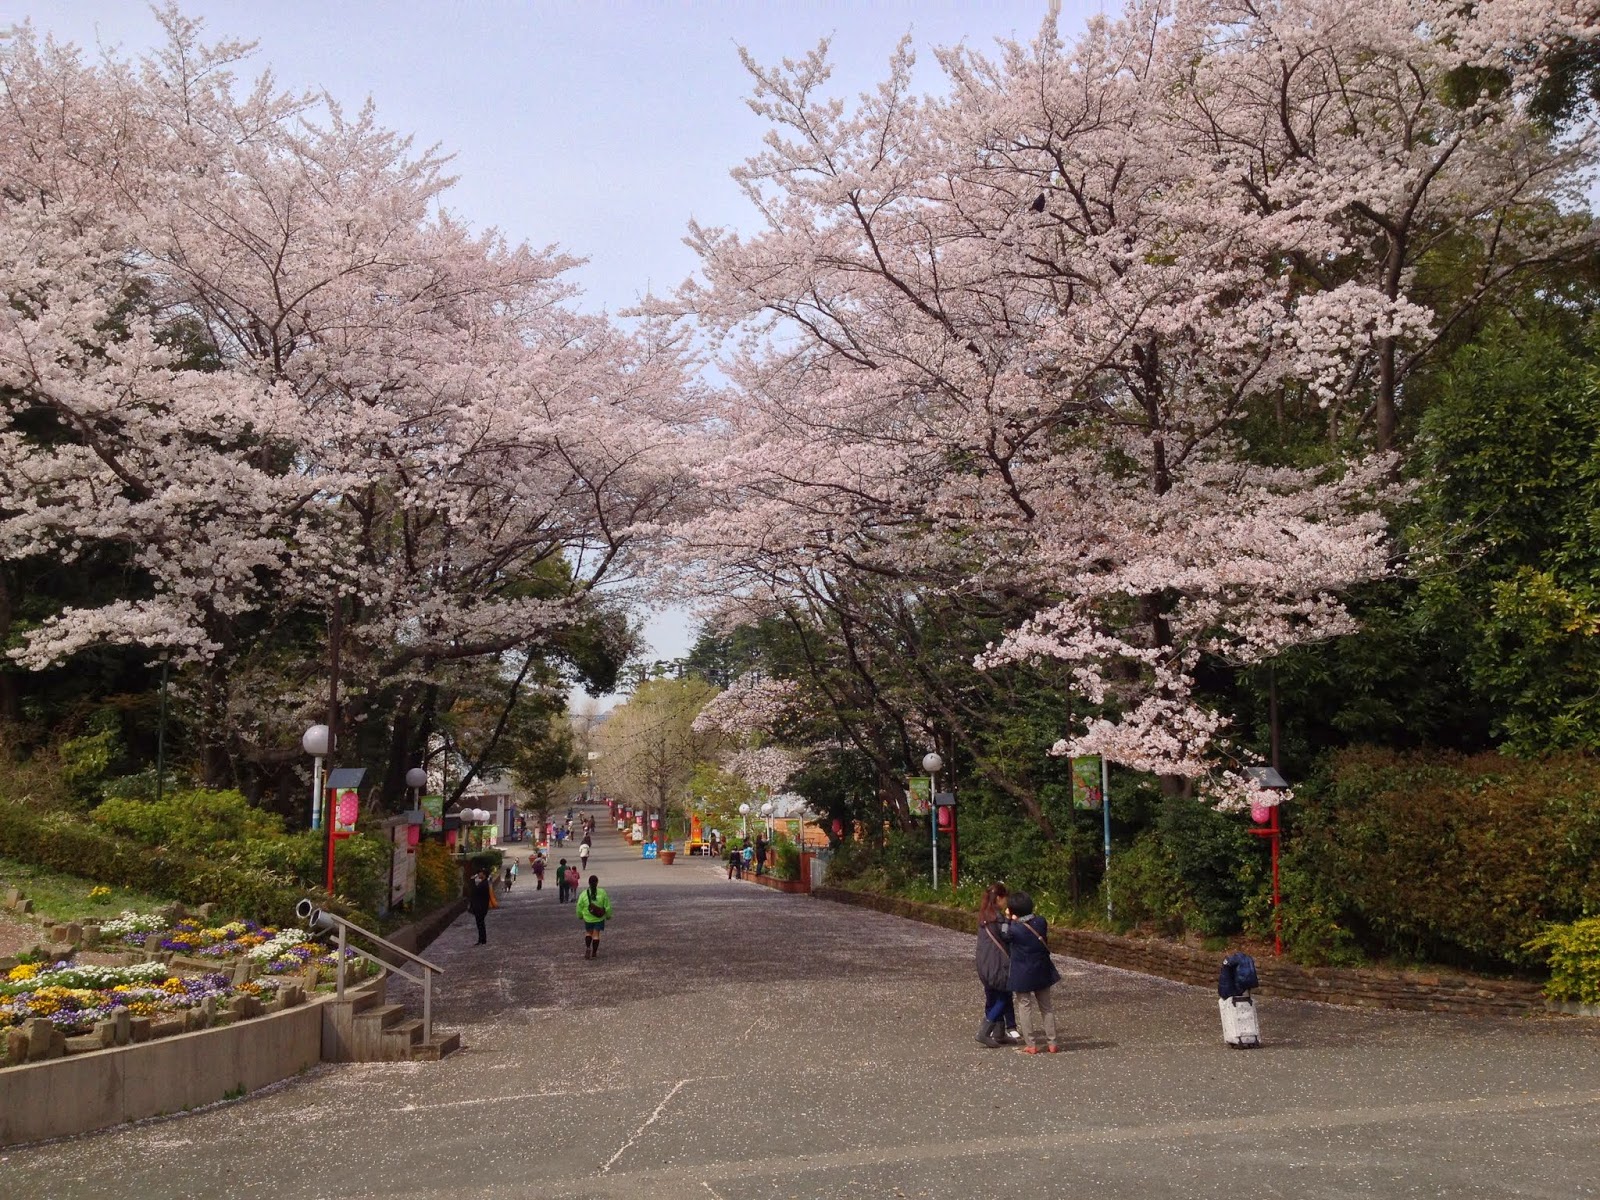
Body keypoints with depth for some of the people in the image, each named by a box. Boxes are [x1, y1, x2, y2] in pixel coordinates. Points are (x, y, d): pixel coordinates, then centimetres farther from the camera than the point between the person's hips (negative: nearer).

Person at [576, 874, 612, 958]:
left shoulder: (583, 893, -8)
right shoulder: (602, 892, -10)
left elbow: (579, 907, -1)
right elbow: (607, 906, -4)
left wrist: (580, 916, 17)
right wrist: (608, 915, 11)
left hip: (588, 918, 1)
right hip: (599, 918, -1)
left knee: (588, 932, 20)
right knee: (596, 934, 8)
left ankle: (588, 947, 0)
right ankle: (594, 953, 12)